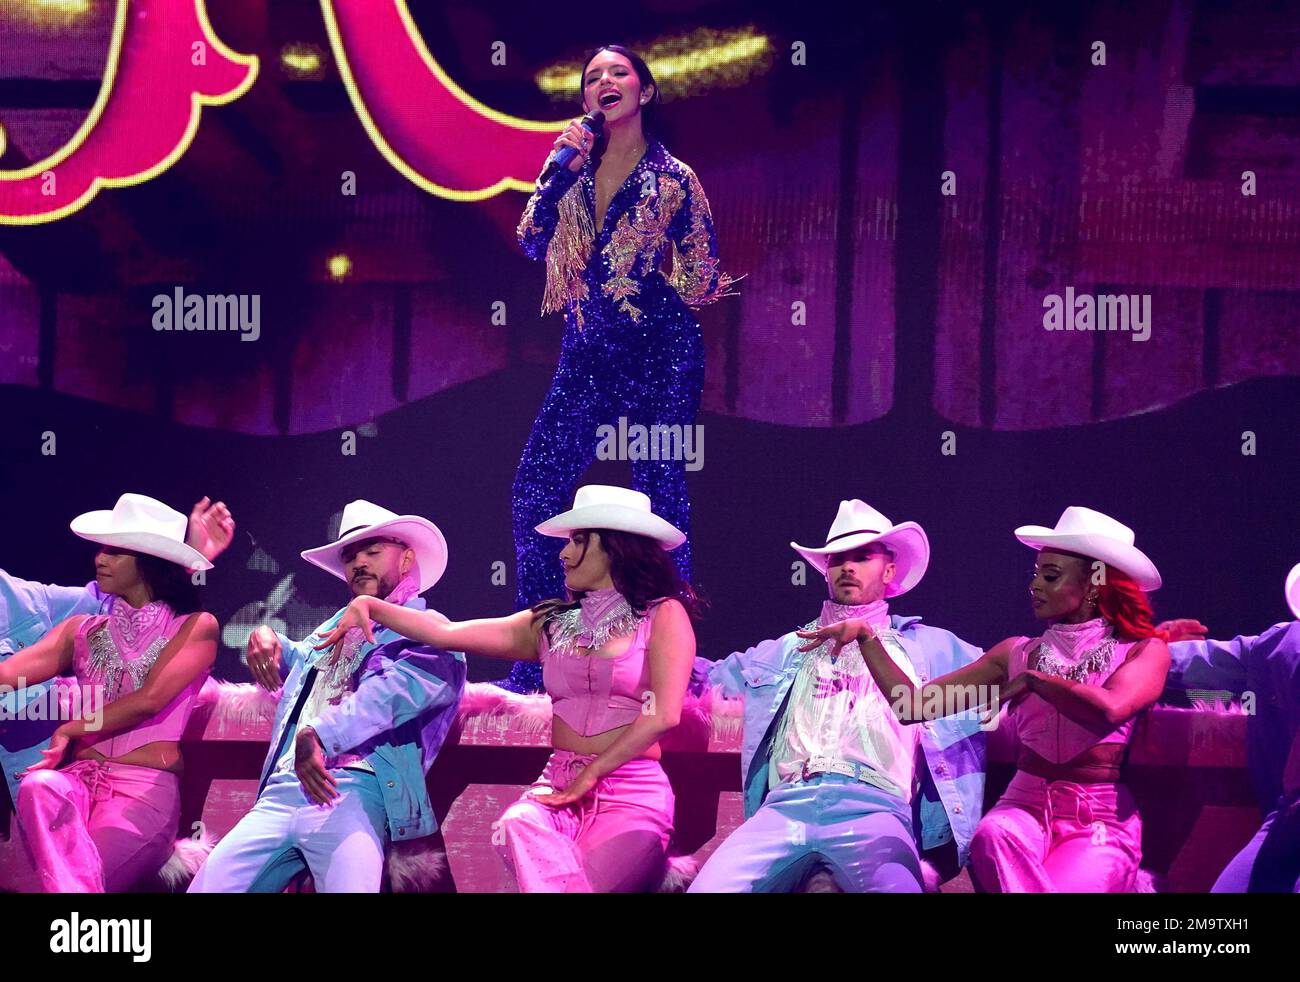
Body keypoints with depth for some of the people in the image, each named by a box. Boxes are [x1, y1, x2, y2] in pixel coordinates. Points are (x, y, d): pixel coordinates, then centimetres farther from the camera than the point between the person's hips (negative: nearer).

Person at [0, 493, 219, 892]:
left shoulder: (195, 628, 10)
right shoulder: (82, 630, 21)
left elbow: (149, 700, -5)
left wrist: (69, 730, -2)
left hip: (145, 789, -3)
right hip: (75, 780, 4)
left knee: (73, 877, -37)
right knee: (39, 786, -39)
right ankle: (75, 887, -49)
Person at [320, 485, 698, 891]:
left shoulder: (664, 615, 1)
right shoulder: (552, 624, 17)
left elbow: (663, 715, -11)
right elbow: (448, 633, 13)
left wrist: (586, 778, -11)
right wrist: (370, 607, 4)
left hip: (633, 796, -4)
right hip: (557, 783, 4)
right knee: (517, 827, -33)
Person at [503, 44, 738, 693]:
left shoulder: (673, 177, -1)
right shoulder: (571, 166, 10)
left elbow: (704, 277, 3)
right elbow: (533, 242, -1)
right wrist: (559, 172, -8)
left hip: (661, 355, -4)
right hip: (588, 352, 4)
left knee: (660, 498, -4)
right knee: (537, 486, -3)